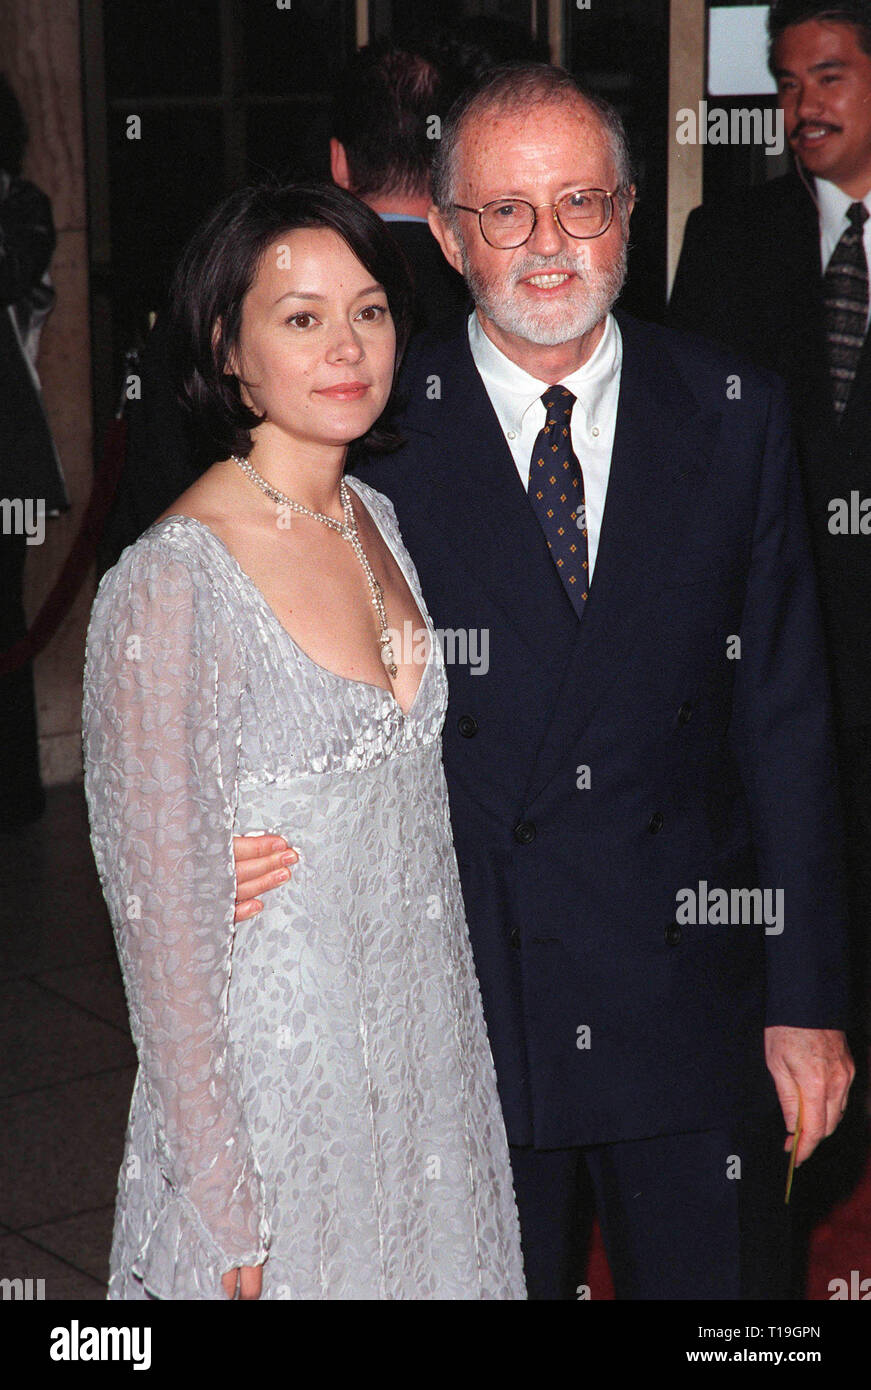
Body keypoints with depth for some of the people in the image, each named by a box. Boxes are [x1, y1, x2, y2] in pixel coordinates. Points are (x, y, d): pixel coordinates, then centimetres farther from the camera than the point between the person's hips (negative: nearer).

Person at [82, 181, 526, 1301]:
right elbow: (163, 915, -18)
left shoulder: (376, 519, 3)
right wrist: (224, 1212, -16)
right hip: (276, 1074, -7)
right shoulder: (170, 586, -20)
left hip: (427, 1053, 7)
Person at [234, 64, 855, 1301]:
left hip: (693, 998, 2)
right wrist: (247, 844, -23)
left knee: (716, 1278, 14)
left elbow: (786, 720, 1)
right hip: (468, 1003, -1)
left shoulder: (735, 416, 0)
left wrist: (807, 1000, -1)